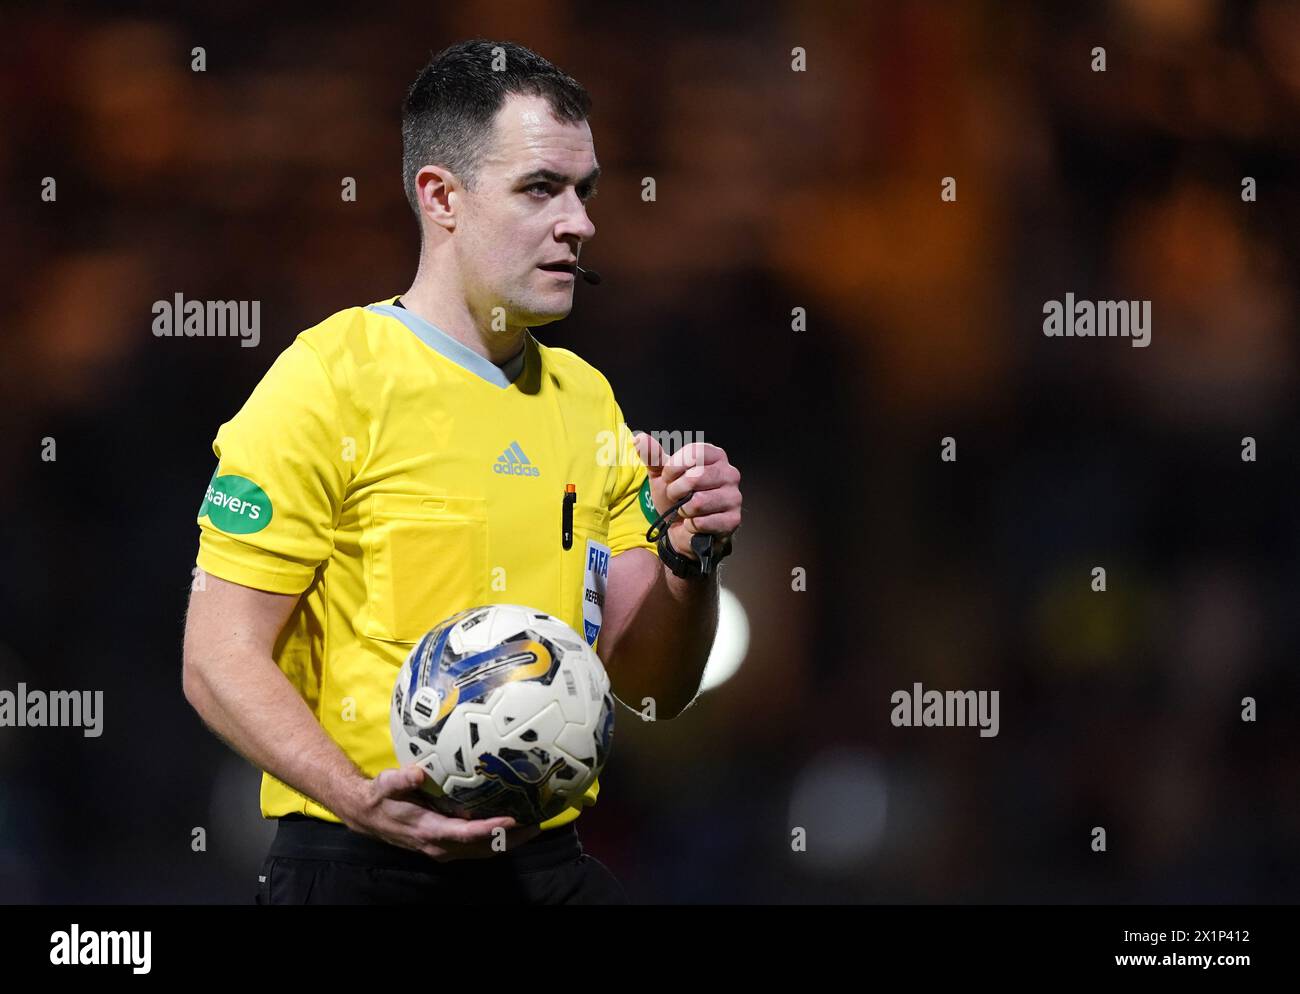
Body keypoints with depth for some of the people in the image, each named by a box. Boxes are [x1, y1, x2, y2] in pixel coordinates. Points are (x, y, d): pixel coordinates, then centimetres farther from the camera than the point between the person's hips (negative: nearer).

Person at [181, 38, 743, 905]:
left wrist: (689, 557, -6)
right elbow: (220, 659, -12)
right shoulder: (329, 378, -7)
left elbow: (653, 690, 12)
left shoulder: (587, 398, 12)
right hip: (361, 866, -5)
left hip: (549, 864, 5)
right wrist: (361, 799, -25)